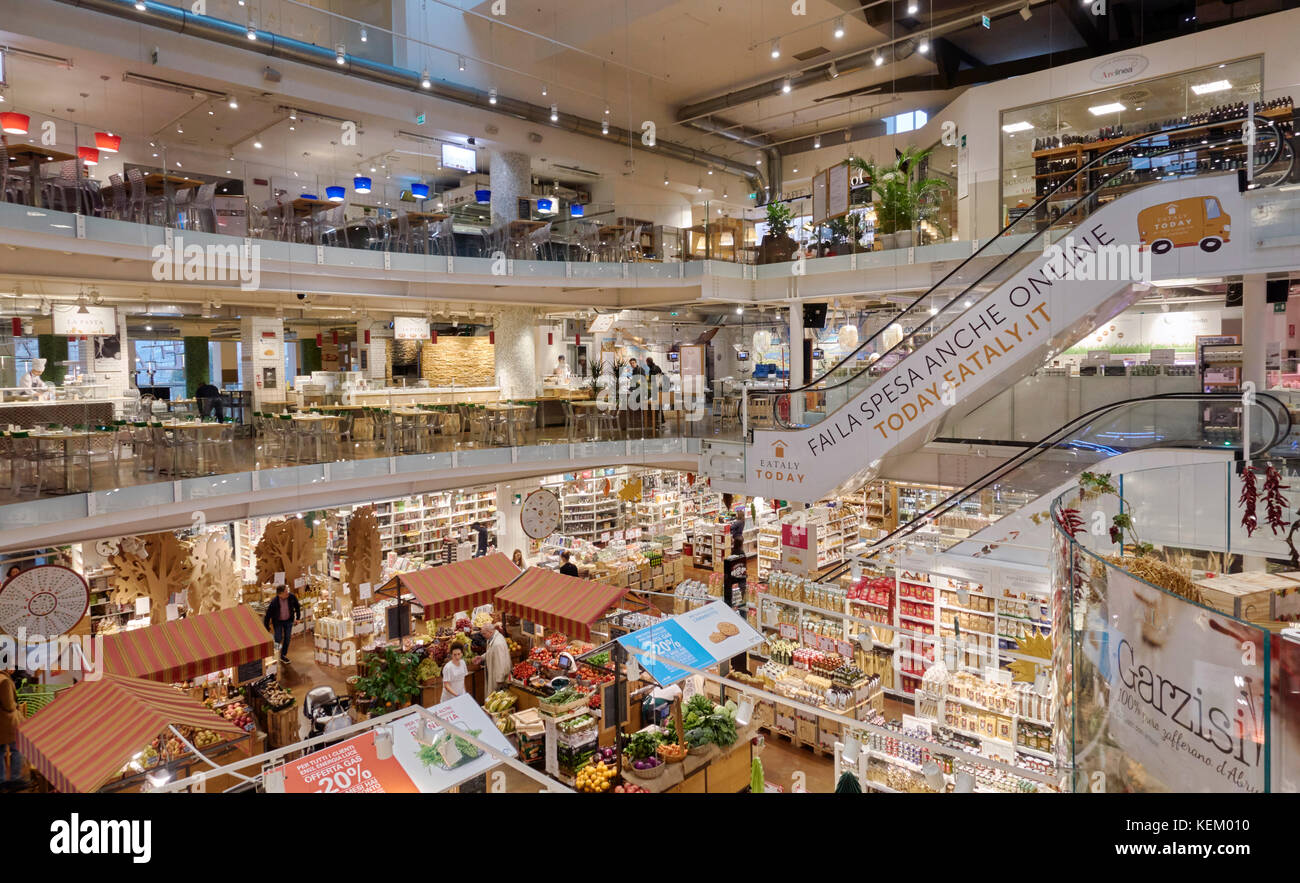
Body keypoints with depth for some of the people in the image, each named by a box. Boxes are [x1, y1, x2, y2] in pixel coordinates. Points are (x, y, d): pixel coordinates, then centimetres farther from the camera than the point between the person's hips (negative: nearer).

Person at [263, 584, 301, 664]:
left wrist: (298, 618, 5)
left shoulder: (292, 597, -24)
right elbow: (268, 615, -17)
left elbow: (297, 607, -3)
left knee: (287, 639, 9)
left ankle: (283, 655, 28)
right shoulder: (274, 602, -31)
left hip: (288, 620, 3)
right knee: (278, 639, 0)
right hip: (278, 622, -3)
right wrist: (267, 628, -10)